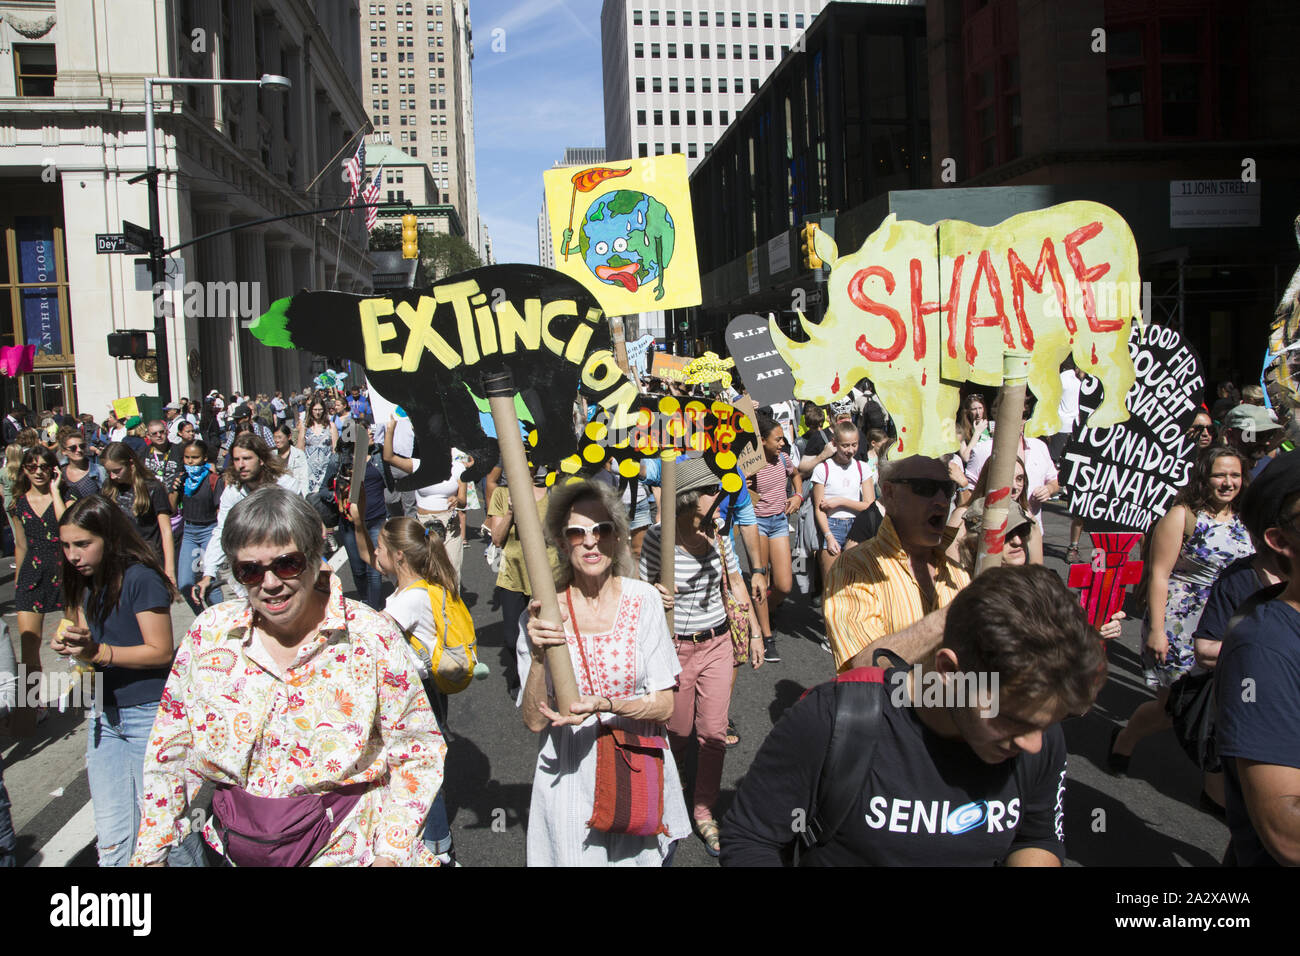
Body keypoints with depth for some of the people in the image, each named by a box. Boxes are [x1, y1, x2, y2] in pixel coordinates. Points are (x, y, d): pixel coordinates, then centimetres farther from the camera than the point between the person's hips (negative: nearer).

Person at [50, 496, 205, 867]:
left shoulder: (140, 578, -14)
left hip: (149, 714, -7)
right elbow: (90, 647, 12)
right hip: (105, 715, 7)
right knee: (111, 838, 9)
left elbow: (160, 651, -16)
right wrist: (69, 645, -10)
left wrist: (97, 652, -24)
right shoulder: (85, 583, 10)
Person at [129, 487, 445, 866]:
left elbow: (417, 752, -7)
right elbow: (170, 751, 2)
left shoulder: (373, 639, -13)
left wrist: (391, 855, -15)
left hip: (344, 852, -4)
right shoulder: (209, 633, -6)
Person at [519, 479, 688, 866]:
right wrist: (539, 655, -25)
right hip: (570, 778, -1)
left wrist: (605, 705, -23)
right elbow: (534, 721, -9)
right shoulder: (543, 613, -9)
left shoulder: (644, 600, -8)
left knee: (640, 856, 15)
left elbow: (664, 704, -6)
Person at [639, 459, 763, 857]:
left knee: (714, 734, 4)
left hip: (717, 642, 3)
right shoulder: (658, 538, -16)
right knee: (677, 731, 11)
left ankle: (704, 812, 21)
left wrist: (755, 632, 12)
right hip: (674, 647, -3)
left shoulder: (718, 533, -5)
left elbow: (736, 584, 9)